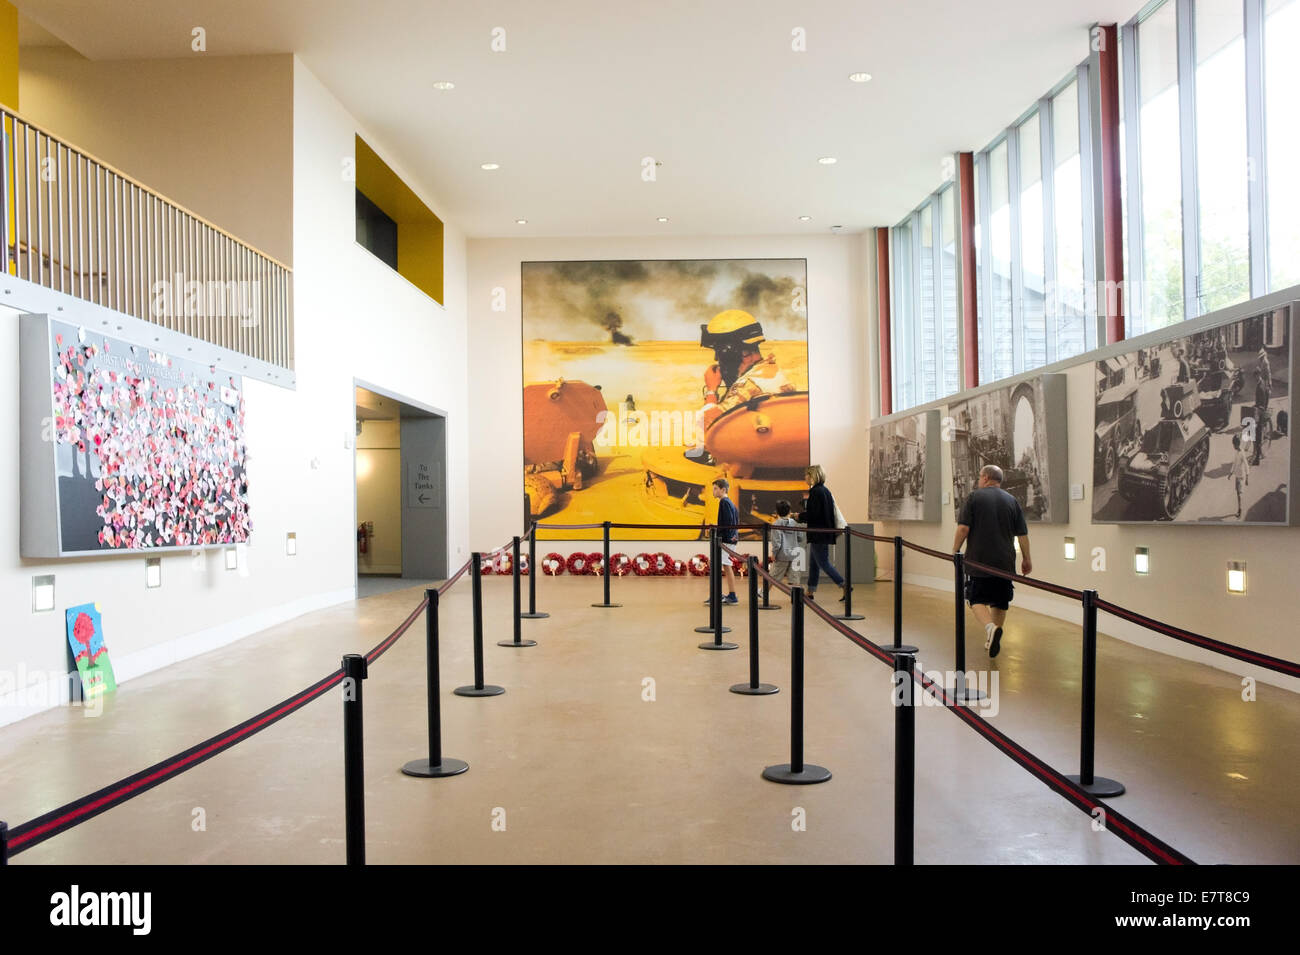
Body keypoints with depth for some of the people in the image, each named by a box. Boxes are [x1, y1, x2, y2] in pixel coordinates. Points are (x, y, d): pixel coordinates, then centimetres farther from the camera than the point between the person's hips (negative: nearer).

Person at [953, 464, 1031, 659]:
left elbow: (963, 528, -9)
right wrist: (1026, 559, 16)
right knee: (1000, 602, 15)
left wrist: (955, 551, 1)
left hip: (978, 560, -3)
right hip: (1004, 562, 3)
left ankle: (991, 627, -23)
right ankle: (993, 639, 21)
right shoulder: (1012, 501, 7)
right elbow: (1023, 534, 7)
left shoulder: (974, 497, -2)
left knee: (977, 600, 3)